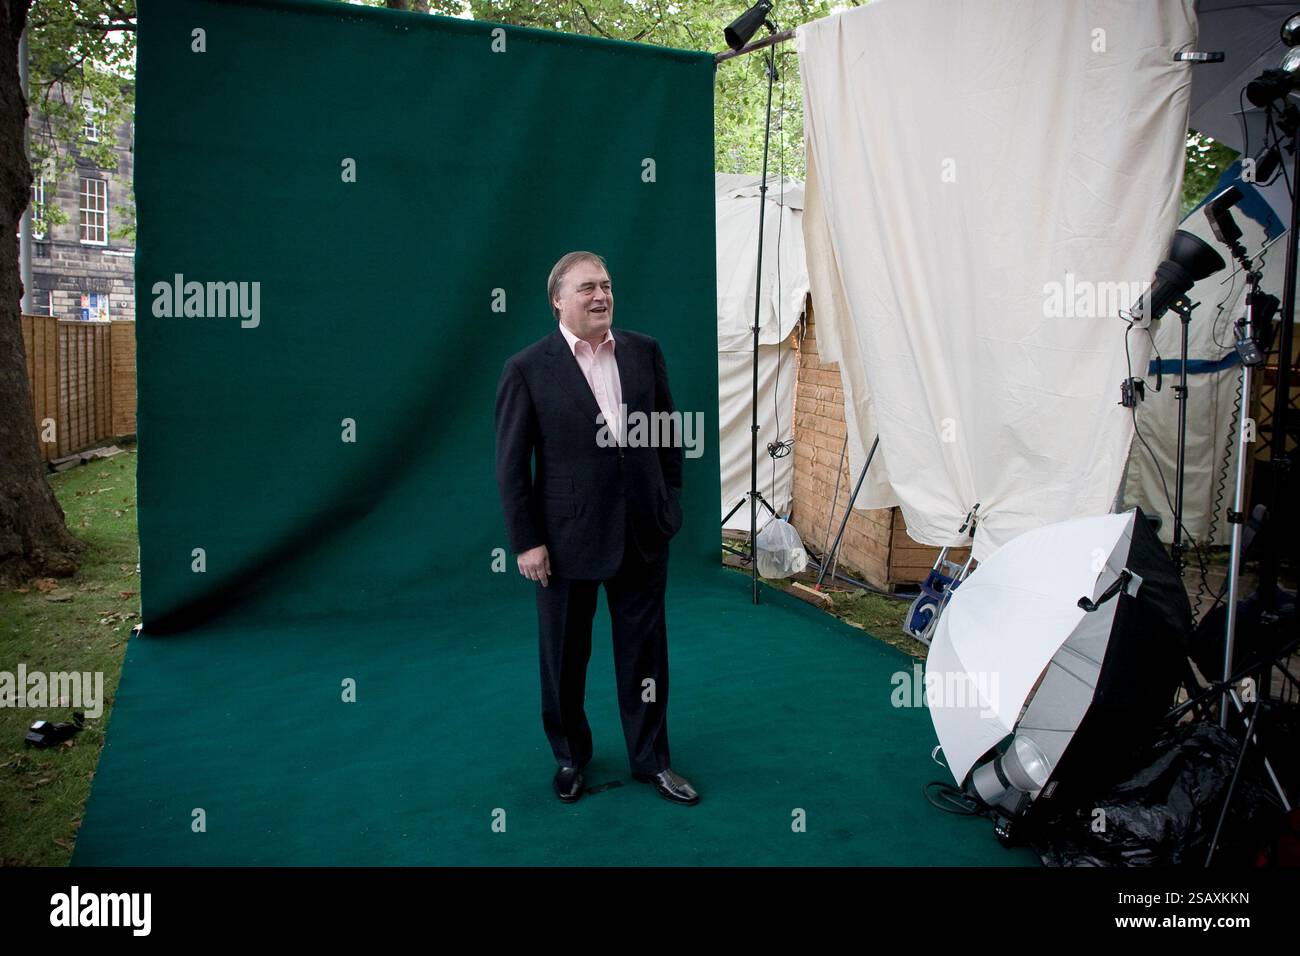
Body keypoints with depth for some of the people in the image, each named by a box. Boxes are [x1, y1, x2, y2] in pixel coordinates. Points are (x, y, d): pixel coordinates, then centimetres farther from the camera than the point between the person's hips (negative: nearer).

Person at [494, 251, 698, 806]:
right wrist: (525, 541, -9)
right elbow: (511, 464, -8)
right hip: (568, 537, -3)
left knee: (645, 652, 12)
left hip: (644, 532, 3)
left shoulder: (644, 352, 2)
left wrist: (670, 501, 9)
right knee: (565, 657, 13)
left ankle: (651, 760, 30)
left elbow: (668, 429, 10)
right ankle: (569, 756, 35)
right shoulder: (527, 369, -9)